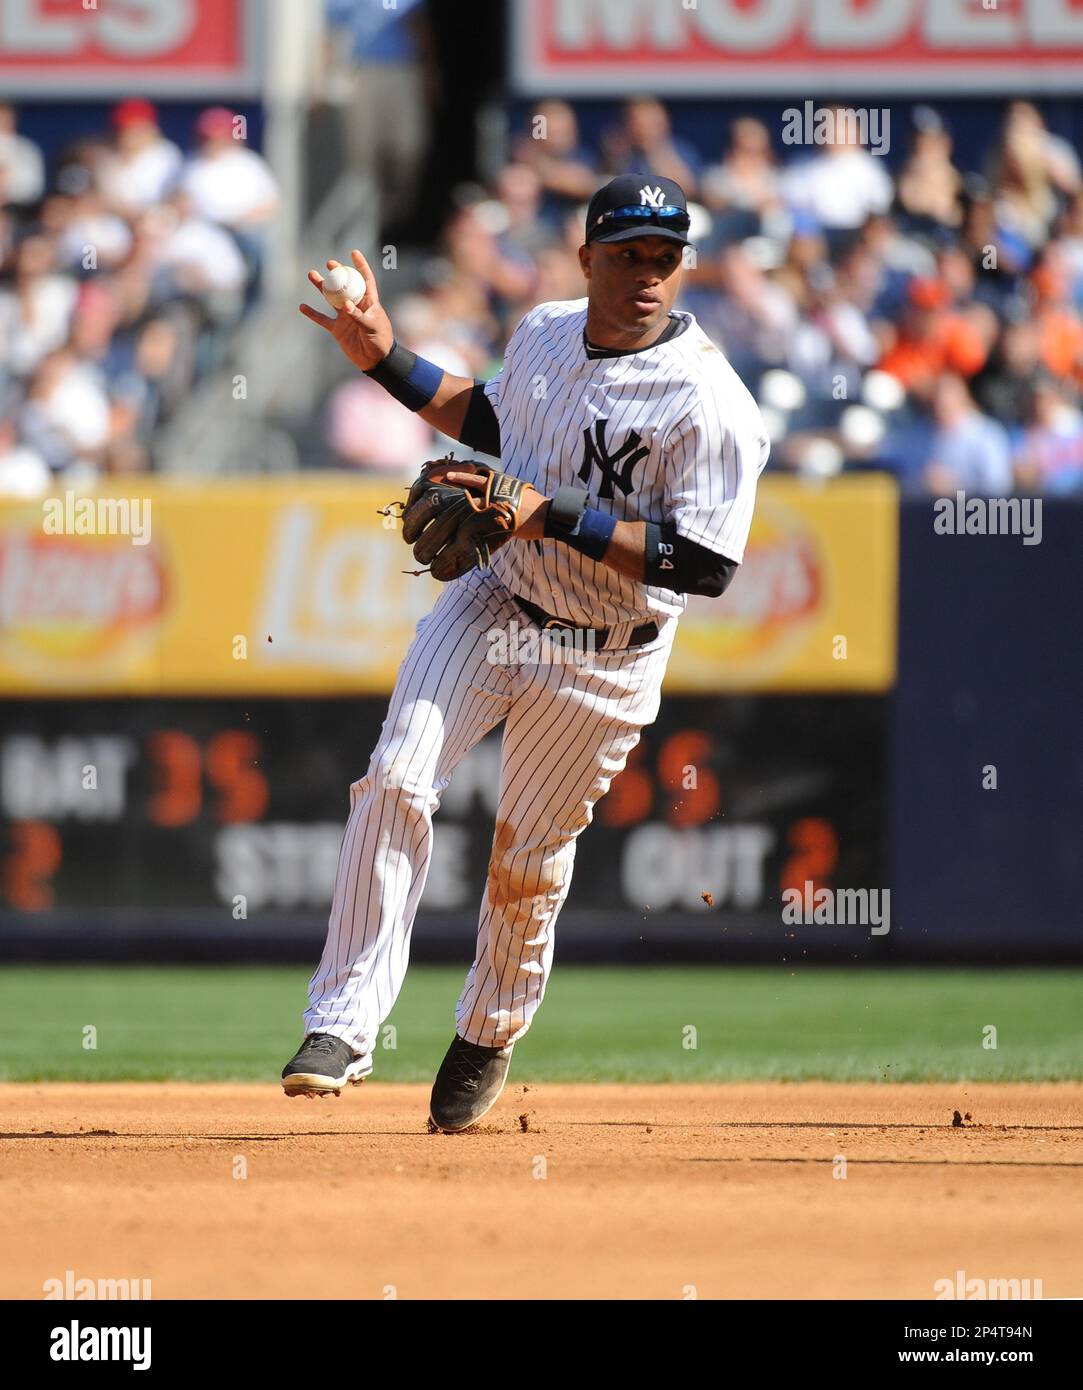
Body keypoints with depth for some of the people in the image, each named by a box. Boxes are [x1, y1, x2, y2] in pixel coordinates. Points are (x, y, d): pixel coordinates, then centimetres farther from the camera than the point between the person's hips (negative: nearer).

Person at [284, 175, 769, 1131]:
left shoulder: (711, 405, -22)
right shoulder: (545, 333, -1)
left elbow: (706, 566, -27)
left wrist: (555, 515, -30)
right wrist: (386, 359, 9)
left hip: (603, 660, -4)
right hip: (490, 606, 4)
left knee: (530, 855, 6)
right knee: (397, 782, -14)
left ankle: (488, 1040, 34)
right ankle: (344, 1023, -12)